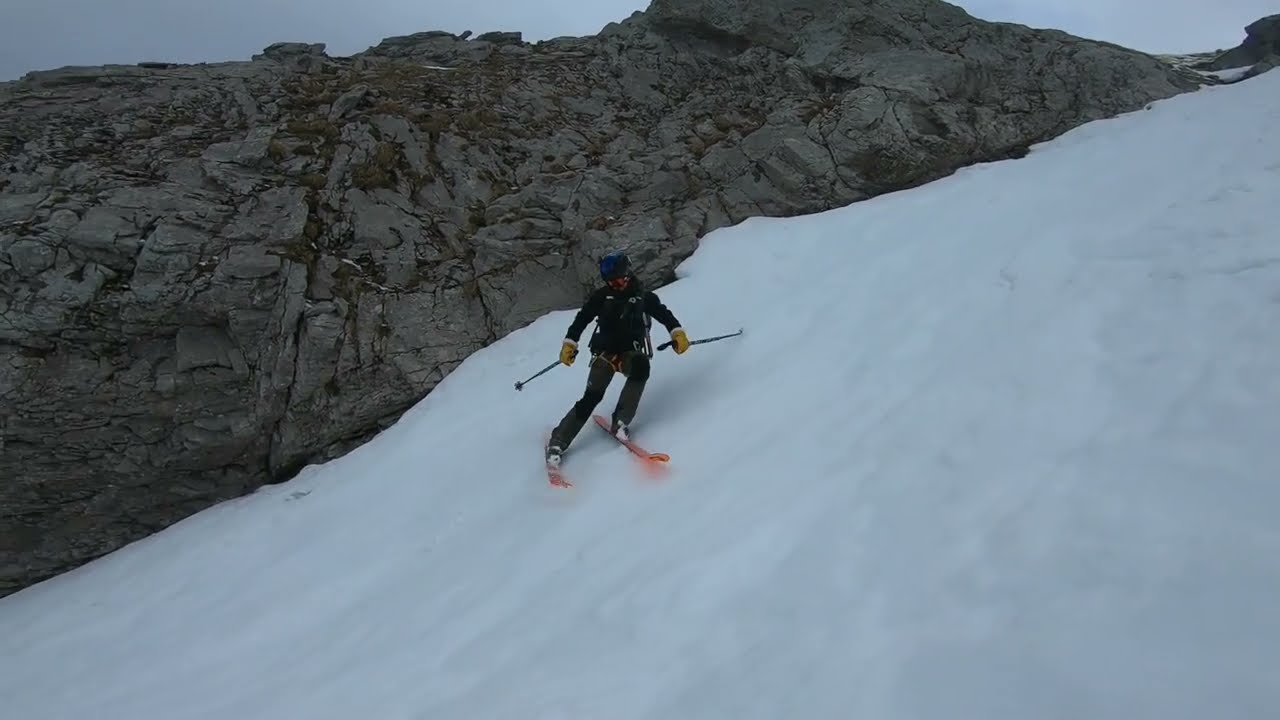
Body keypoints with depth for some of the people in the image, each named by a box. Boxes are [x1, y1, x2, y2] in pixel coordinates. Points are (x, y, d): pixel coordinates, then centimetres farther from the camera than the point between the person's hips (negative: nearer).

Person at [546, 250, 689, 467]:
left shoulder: (643, 297, 3)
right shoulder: (601, 296, 3)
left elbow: (664, 314, 5)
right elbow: (581, 319, 7)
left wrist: (677, 332, -13)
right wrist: (569, 343, -3)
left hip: (630, 353, 1)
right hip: (605, 352, 0)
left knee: (641, 366, -36)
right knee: (592, 396, -18)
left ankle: (620, 421, -29)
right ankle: (557, 442, -14)